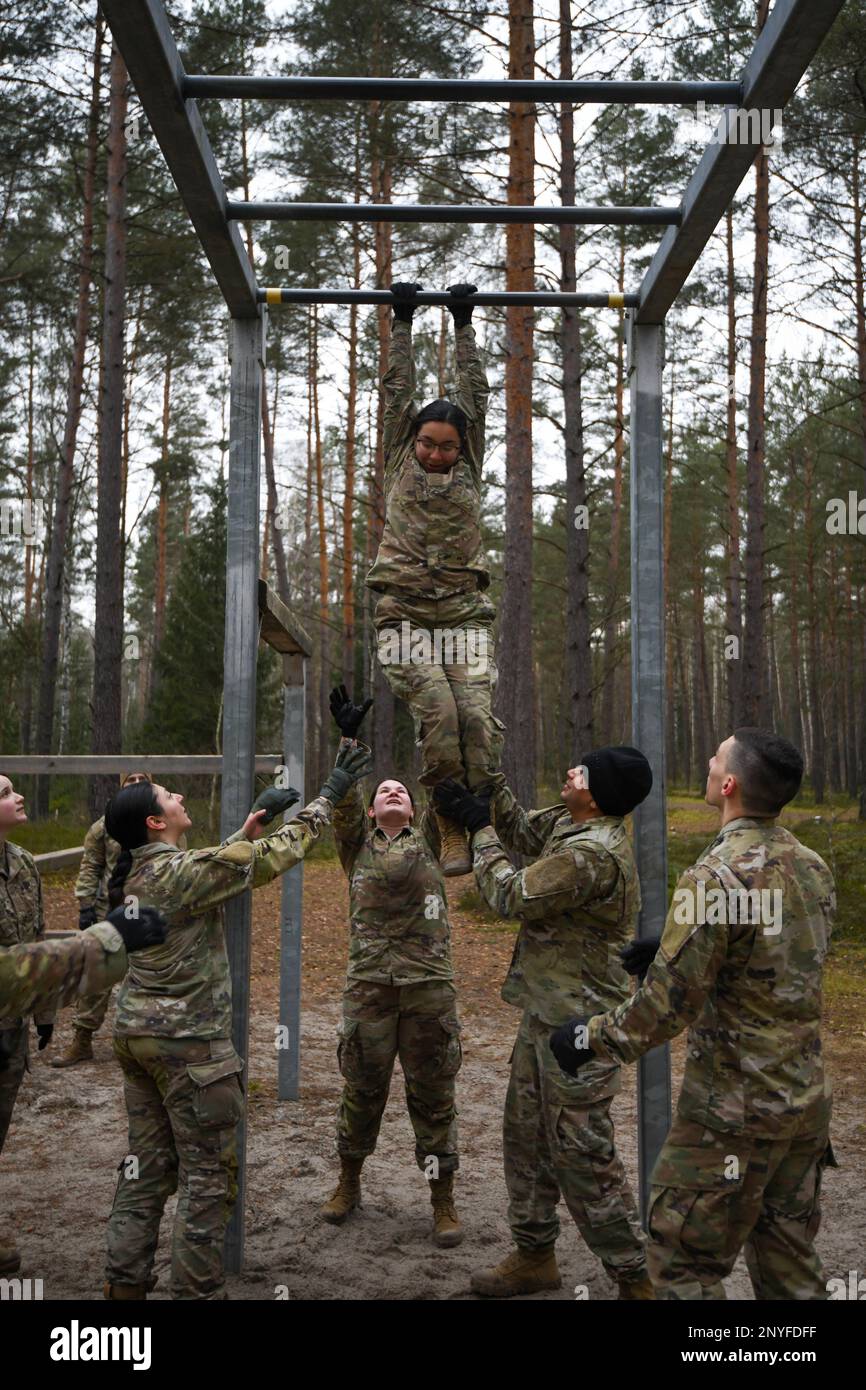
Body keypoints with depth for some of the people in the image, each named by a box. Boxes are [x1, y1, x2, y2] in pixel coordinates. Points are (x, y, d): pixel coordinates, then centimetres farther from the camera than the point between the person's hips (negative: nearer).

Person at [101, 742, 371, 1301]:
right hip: (189, 1043, -9)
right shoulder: (180, 871, -20)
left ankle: (125, 1282, 23)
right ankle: (197, 1290, 11)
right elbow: (275, 855, -15)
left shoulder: (134, 875, 5)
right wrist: (329, 794, -7)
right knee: (209, 1176, 4)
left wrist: (250, 824, 14)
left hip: (138, 1032, 9)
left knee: (148, 1164, 17)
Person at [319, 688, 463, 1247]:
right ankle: (349, 1183, 29)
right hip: (369, 981, 0)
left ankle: (444, 1200, 16)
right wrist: (348, 739, -15)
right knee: (362, 1086, 10)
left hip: (430, 982, 0)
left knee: (433, 1092, 5)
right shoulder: (359, 844, 12)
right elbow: (344, 799, -3)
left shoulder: (427, 841, 12)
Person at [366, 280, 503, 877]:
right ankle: (452, 833, -10)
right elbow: (398, 389, 18)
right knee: (438, 714, -19)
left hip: (466, 615, 2)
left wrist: (464, 324, 25)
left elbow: (475, 391, 20)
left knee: (477, 717, -15)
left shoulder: (468, 467, 18)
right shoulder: (400, 462, 16)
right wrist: (403, 322, 23)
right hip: (406, 617, -1)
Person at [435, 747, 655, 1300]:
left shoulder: (595, 853, -27)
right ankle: (535, 1255, 35)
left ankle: (633, 1278, 15)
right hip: (546, 1011, 10)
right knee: (526, 1135, 19)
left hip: (579, 1025, -10)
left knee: (582, 1154, 0)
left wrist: (481, 829, -9)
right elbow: (522, 830, 19)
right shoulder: (569, 823, 3)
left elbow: (513, 896, -20)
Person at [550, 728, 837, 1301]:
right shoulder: (813, 866, 2)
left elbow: (667, 1007, -21)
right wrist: (674, 946, 20)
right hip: (808, 1102, 8)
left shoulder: (717, 876, -22)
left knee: (685, 1260, 6)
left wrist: (590, 1038, -6)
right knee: (789, 1258, 19)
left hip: (735, 1109, -7)